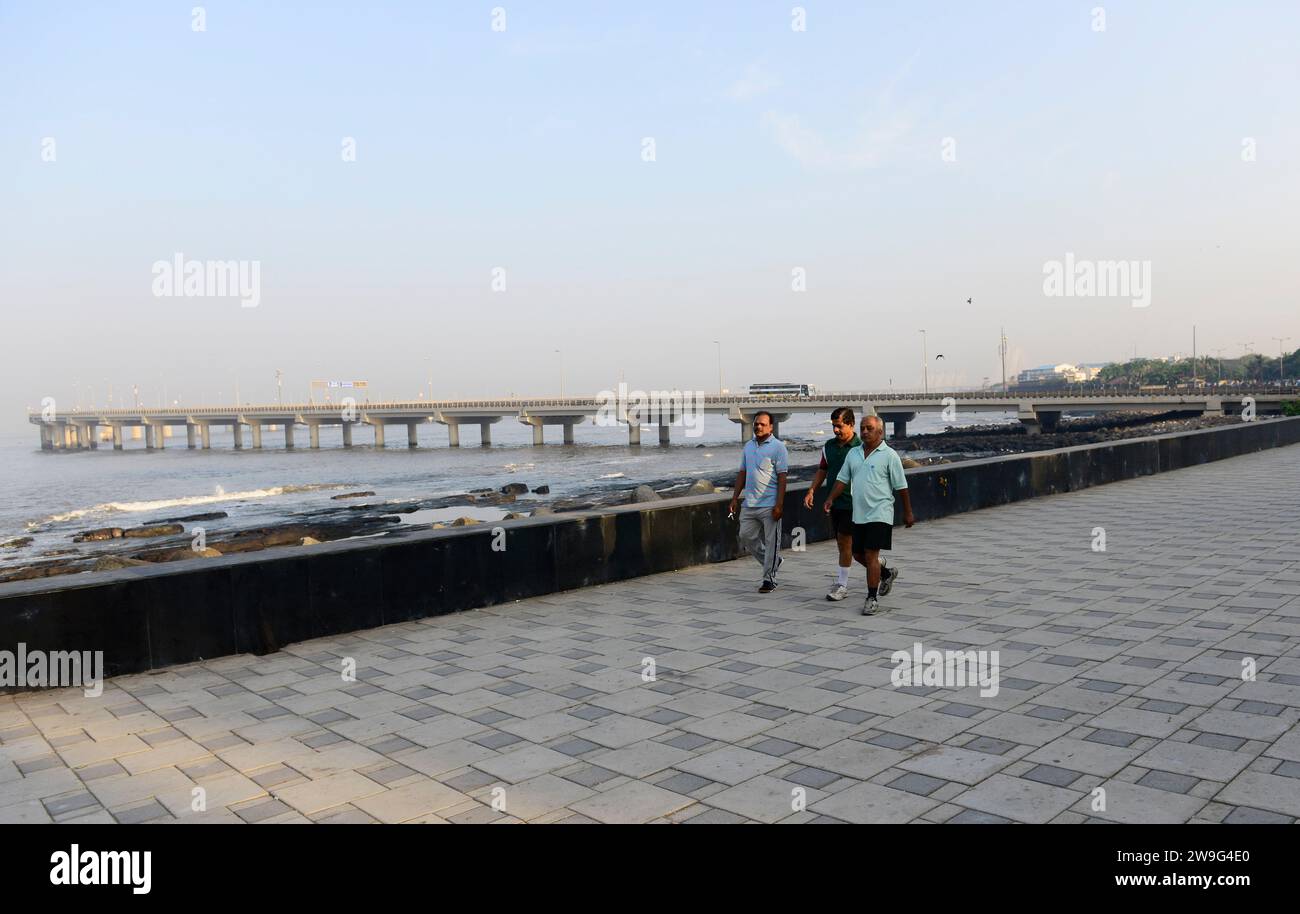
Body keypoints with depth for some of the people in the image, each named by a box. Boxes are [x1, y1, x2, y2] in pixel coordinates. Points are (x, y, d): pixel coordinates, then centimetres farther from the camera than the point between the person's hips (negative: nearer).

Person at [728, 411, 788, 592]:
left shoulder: (778, 447, -6)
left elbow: (782, 477, -10)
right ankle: (771, 562, 29)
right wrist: (735, 497, 11)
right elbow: (742, 473, 17)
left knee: (771, 542, 0)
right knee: (746, 536, 10)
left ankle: (769, 579, 10)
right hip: (749, 504, 6)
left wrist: (779, 504, -16)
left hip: (769, 505, -6)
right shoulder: (748, 446, 12)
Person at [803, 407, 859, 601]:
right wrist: (811, 491, 6)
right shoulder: (829, 446, 9)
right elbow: (822, 470, 17)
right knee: (844, 544, 10)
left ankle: (841, 585, 3)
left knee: (845, 542, -6)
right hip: (834, 503, 7)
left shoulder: (860, 447, -10)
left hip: (852, 503, -6)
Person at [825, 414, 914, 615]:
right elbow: (842, 479, 14)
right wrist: (831, 499, 1)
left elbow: (901, 486, -3)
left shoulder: (889, 455, -6)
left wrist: (908, 512, -1)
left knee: (871, 555, -9)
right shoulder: (853, 453, 11)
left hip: (879, 514, -6)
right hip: (859, 514, 7)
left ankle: (872, 599, 0)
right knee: (858, 554, 13)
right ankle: (887, 574, 39)